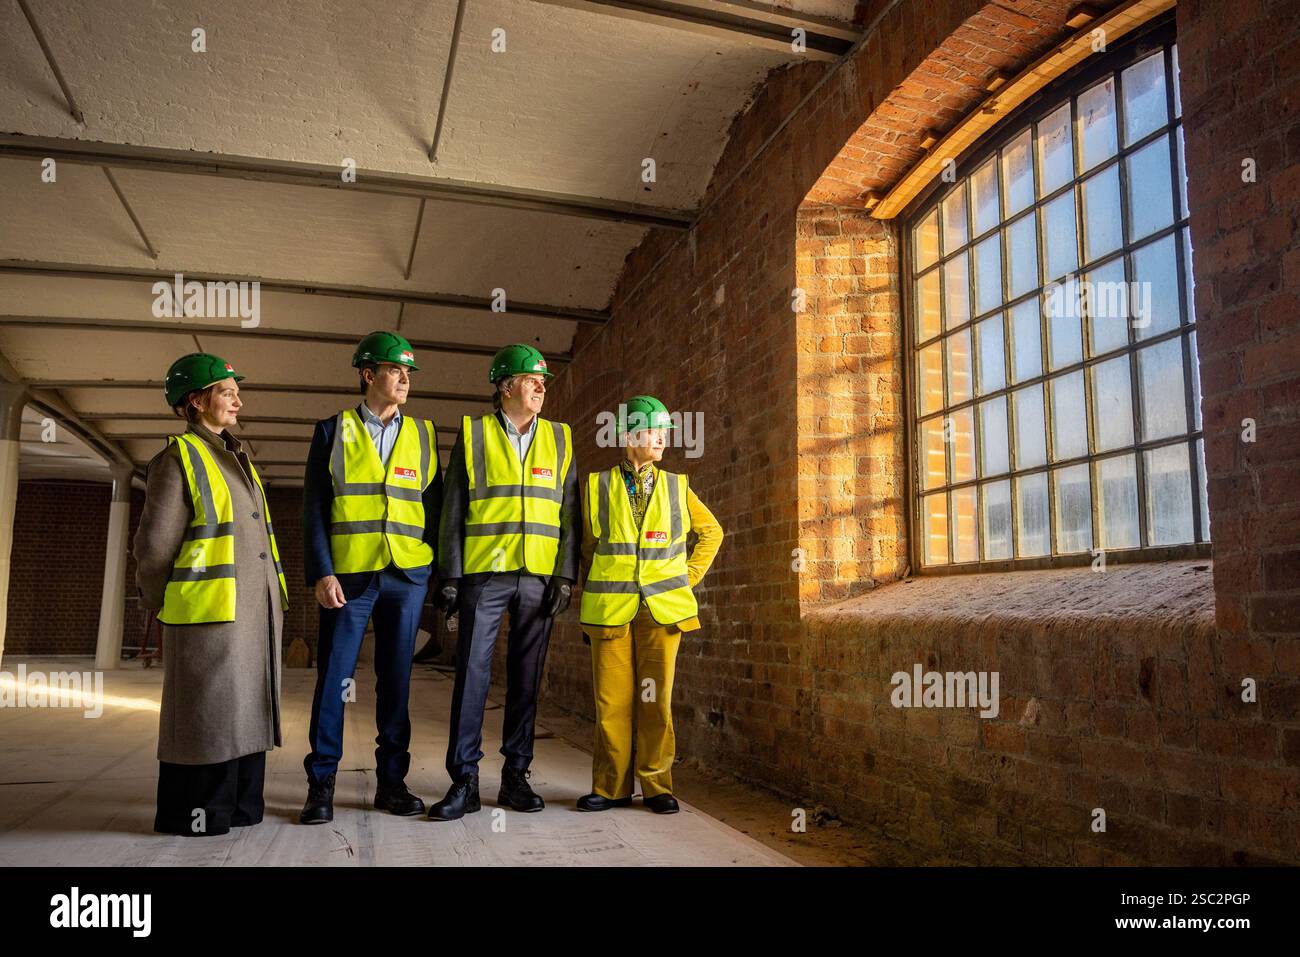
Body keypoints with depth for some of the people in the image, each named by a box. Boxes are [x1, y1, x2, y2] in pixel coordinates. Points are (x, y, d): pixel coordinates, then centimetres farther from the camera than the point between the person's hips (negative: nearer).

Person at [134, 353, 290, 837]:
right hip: (209, 610, -7)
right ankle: (193, 812, 11)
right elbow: (155, 545, -5)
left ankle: (238, 804, 22)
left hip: (253, 609, 8)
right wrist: (163, 605, 2)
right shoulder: (178, 459, -5)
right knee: (206, 708, 0)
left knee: (246, 705, 12)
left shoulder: (237, 459, 18)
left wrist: (272, 602, 14)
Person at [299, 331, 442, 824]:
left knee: (396, 679, 7)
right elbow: (314, 507, 1)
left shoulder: (423, 434, 12)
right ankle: (321, 784, 11)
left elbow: (434, 505, 12)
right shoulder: (333, 430, 6)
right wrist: (322, 574, -9)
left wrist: (440, 572, 5)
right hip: (348, 575, -2)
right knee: (333, 677, 0)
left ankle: (391, 782, 17)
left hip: (408, 575, 2)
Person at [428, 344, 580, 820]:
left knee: (526, 679, 7)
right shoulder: (473, 434, 5)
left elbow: (569, 513, 8)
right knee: (472, 674, -3)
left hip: (538, 578, 2)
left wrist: (565, 575, -1)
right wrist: (450, 576, -3)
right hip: (484, 574, -2)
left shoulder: (559, 438, 11)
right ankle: (464, 780, 6)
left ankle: (516, 775, 17)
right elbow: (453, 512, 3)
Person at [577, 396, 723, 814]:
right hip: (610, 607, -1)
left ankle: (656, 786, 14)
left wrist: (688, 576, 10)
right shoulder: (598, 486, 6)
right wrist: (586, 614, 8)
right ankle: (611, 787, 14)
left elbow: (712, 532, 20)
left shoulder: (676, 487, 9)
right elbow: (588, 549, 10)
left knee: (656, 699, 2)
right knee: (612, 700, 2)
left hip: (663, 606, 1)